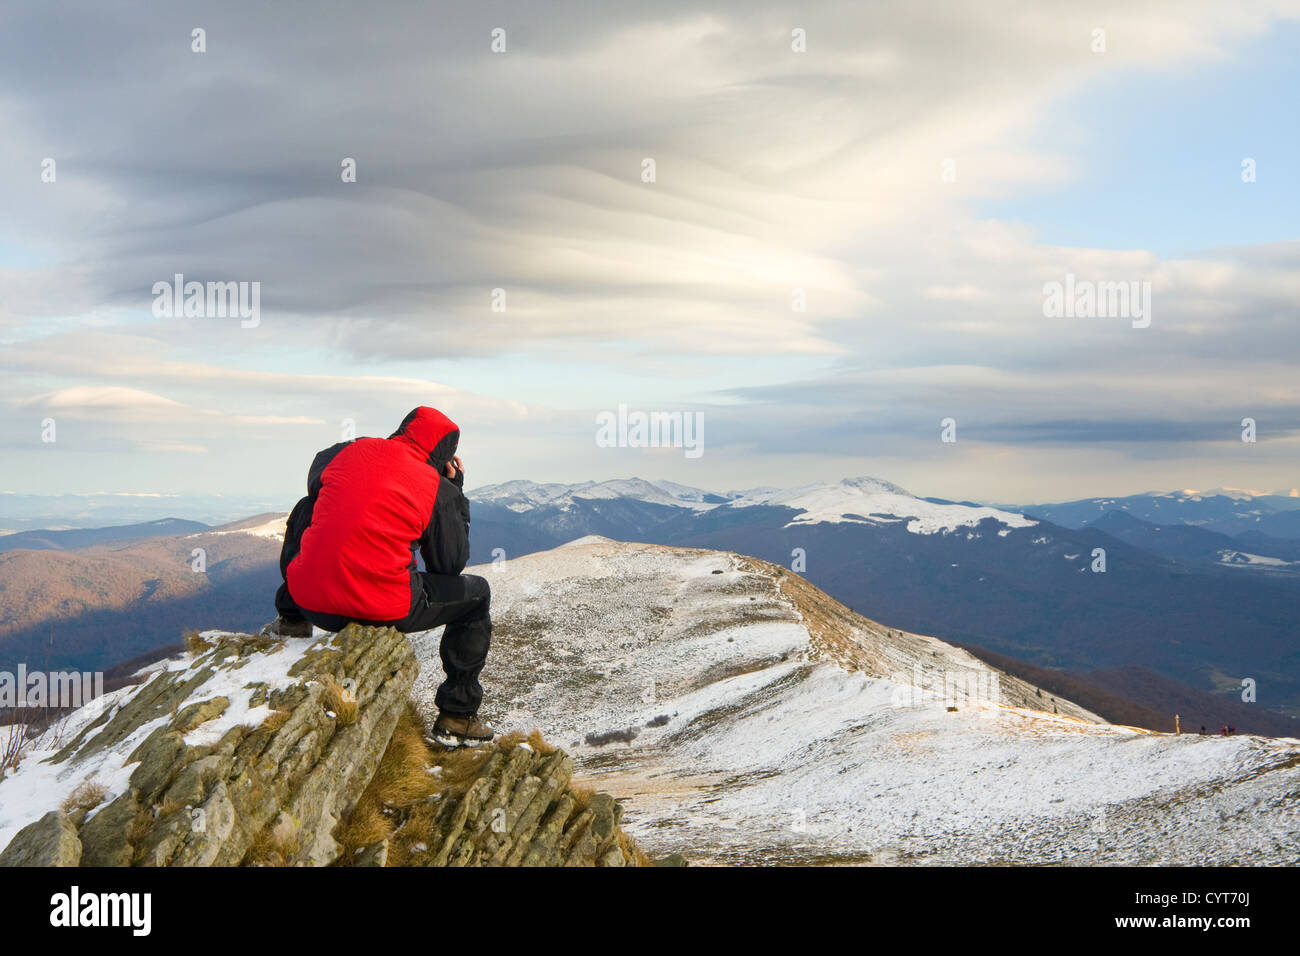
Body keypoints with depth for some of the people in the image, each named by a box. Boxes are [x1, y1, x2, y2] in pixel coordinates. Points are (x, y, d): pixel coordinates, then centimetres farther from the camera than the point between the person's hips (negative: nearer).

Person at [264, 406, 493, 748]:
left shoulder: (348, 451, 6)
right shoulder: (439, 489, -5)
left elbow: (316, 481, 29)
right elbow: (451, 564, 4)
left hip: (310, 600, 5)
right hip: (384, 611, -4)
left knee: (304, 509, 33)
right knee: (477, 593, 20)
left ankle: (291, 621, 37)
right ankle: (456, 718, 20)